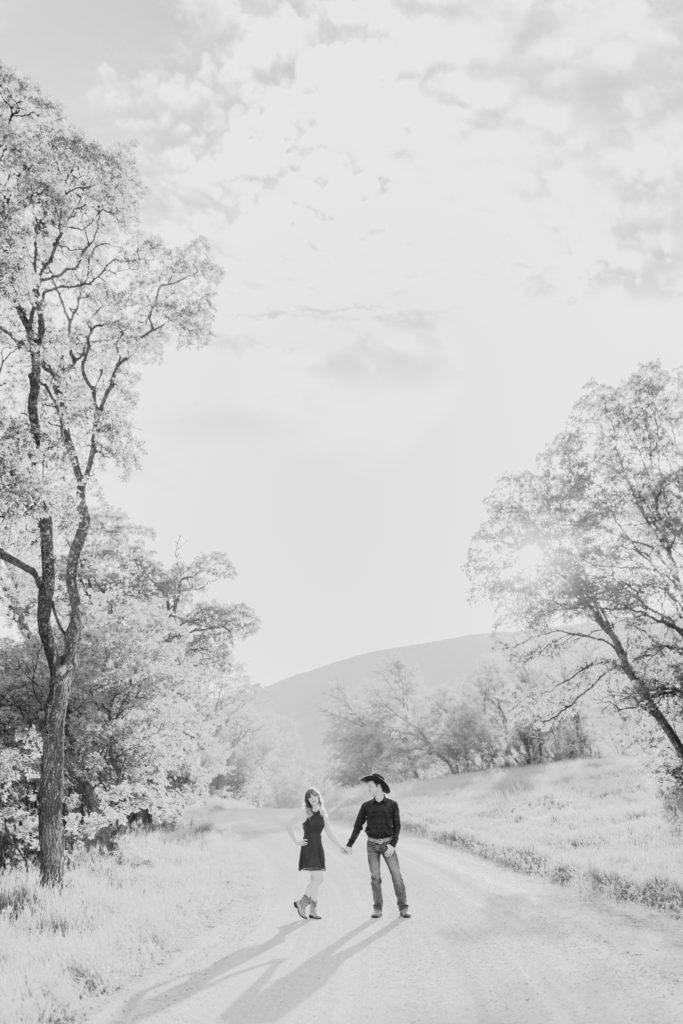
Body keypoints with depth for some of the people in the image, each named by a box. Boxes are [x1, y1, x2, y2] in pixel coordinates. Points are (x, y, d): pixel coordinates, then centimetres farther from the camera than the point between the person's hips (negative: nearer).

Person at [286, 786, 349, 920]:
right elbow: (289, 825, -5)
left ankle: (313, 910, 16)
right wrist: (296, 841, -7)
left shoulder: (323, 814, 9)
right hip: (308, 848, -6)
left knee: (314, 880, 9)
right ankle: (301, 902, 3)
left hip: (319, 848, 6)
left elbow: (330, 833, 10)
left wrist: (340, 847, 3)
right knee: (318, 879, -12)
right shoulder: (304, 813, -7)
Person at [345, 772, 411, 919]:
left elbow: (397, 826, -4)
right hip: (372, 845, 1)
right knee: (375, 877, -2)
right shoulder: (366, 806, 1)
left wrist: (393, 845, -16)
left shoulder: (392, 805, -4)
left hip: (388, 845, -1)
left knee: (396, 875, -7)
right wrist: (349, 845, 1)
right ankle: (377, 909, 9)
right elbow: (358, 826, 5)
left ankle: (403, 909, 0)